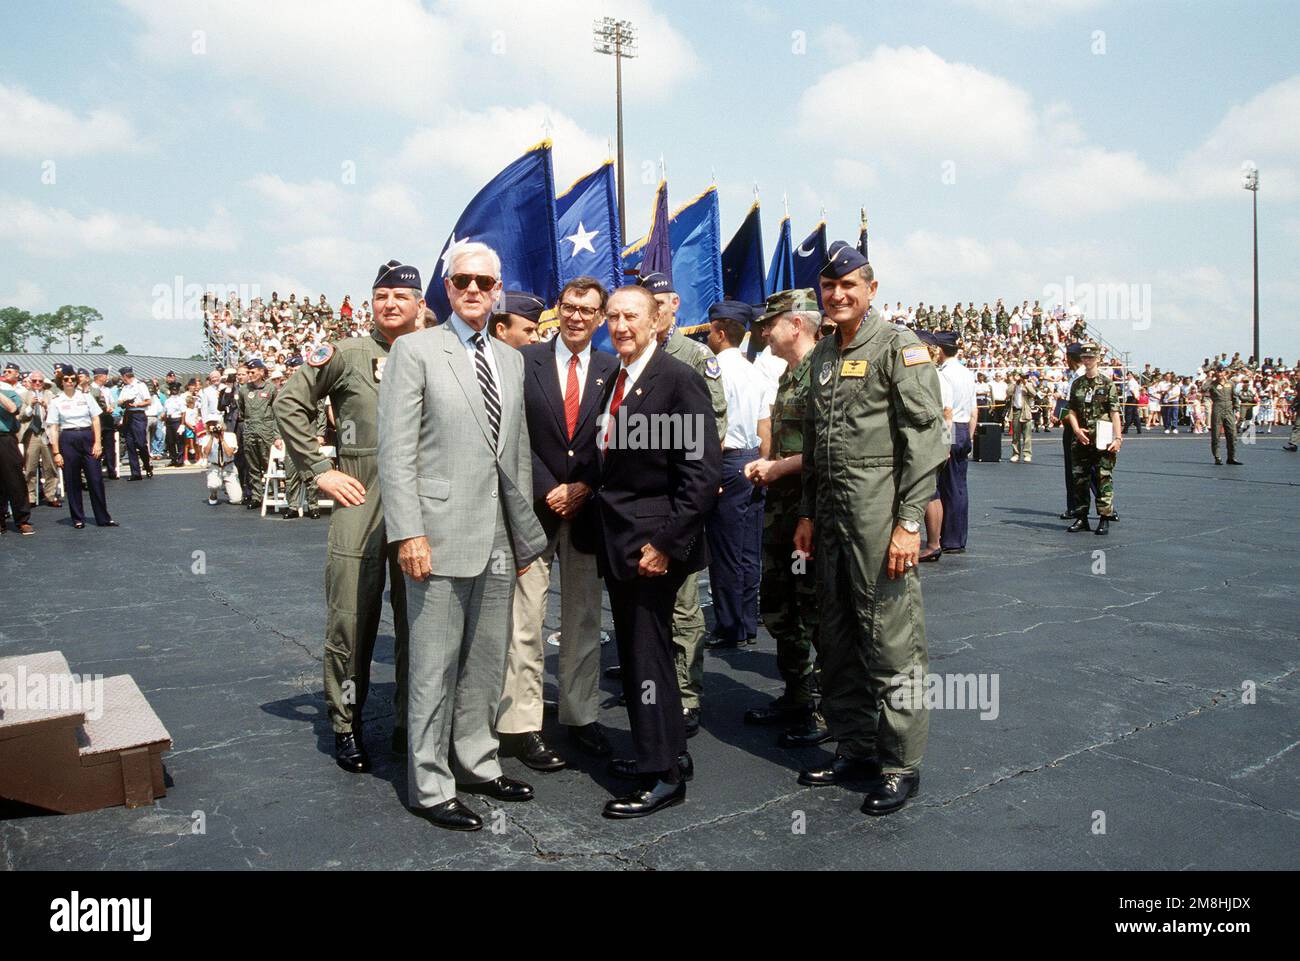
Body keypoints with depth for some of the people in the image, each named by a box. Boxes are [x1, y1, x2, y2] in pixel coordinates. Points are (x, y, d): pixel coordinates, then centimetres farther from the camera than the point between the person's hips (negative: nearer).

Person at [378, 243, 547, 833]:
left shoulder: (512, 360, 15)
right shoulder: (415, 351, -3)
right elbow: (396, 450, -9)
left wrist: (525, 534, 14)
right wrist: (408, 532, -16)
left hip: (499, 540, 6)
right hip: (441, 536, -6)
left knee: (488, 662, 15)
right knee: (434, 667, 2)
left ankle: (477, 763, 31)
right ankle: (430, 785, 16)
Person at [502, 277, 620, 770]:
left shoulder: (612, 369, 5)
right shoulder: (525, 361, 0)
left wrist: (583, 489, -6)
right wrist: (547, 491, -10)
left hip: (586, 508, 3)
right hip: (533, 506, -2)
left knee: (584, 619, 11)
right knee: (524, 620, -2)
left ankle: (580, 715, 23)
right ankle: (520, 725, 8)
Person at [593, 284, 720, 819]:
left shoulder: (679, 379, -12)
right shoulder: (614, 383, 13)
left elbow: (703, 471, -18)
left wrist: (667, 543, -20)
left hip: (653, 544, -8)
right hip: (617, 541, 8)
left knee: (648, 652, -3)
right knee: (634, 651, 15)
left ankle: (664, 775, 11)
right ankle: (659, 753, 30)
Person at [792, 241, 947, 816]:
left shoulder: (899, 348, -6)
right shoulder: (822, 355, 17)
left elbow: (925, 439, -13)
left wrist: (909, 522, -18)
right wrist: (808, 514, 17)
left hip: (880, 517, -7)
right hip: (830, 517, 8)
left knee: (891, 643, -2)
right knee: (837, 642, 13)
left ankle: (901, 764, 13)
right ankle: (855, 749, 28)